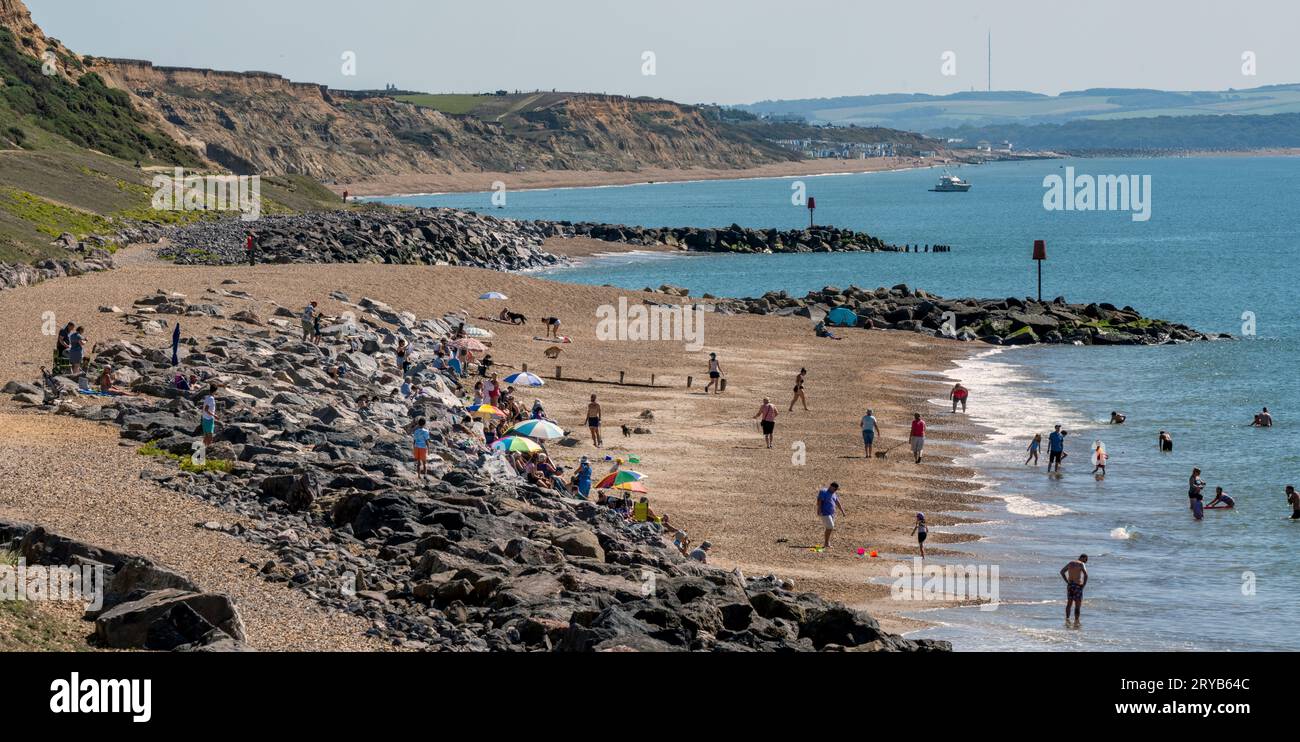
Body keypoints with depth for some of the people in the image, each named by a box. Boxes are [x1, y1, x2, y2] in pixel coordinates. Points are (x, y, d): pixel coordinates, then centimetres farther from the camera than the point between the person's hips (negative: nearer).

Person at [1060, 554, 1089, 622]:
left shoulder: (1070, 563, 11)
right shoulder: (1081, 564, -9)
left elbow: (1062, 571, 18)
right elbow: (1086, 575, -23)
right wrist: (1084, 584, -10)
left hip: (1070, 585, 6)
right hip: (1077, 586, -6)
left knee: (1069, 603, 19)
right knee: (1078, 605, 0)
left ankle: (1067, 618, 17)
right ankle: (1076, 621, -3)